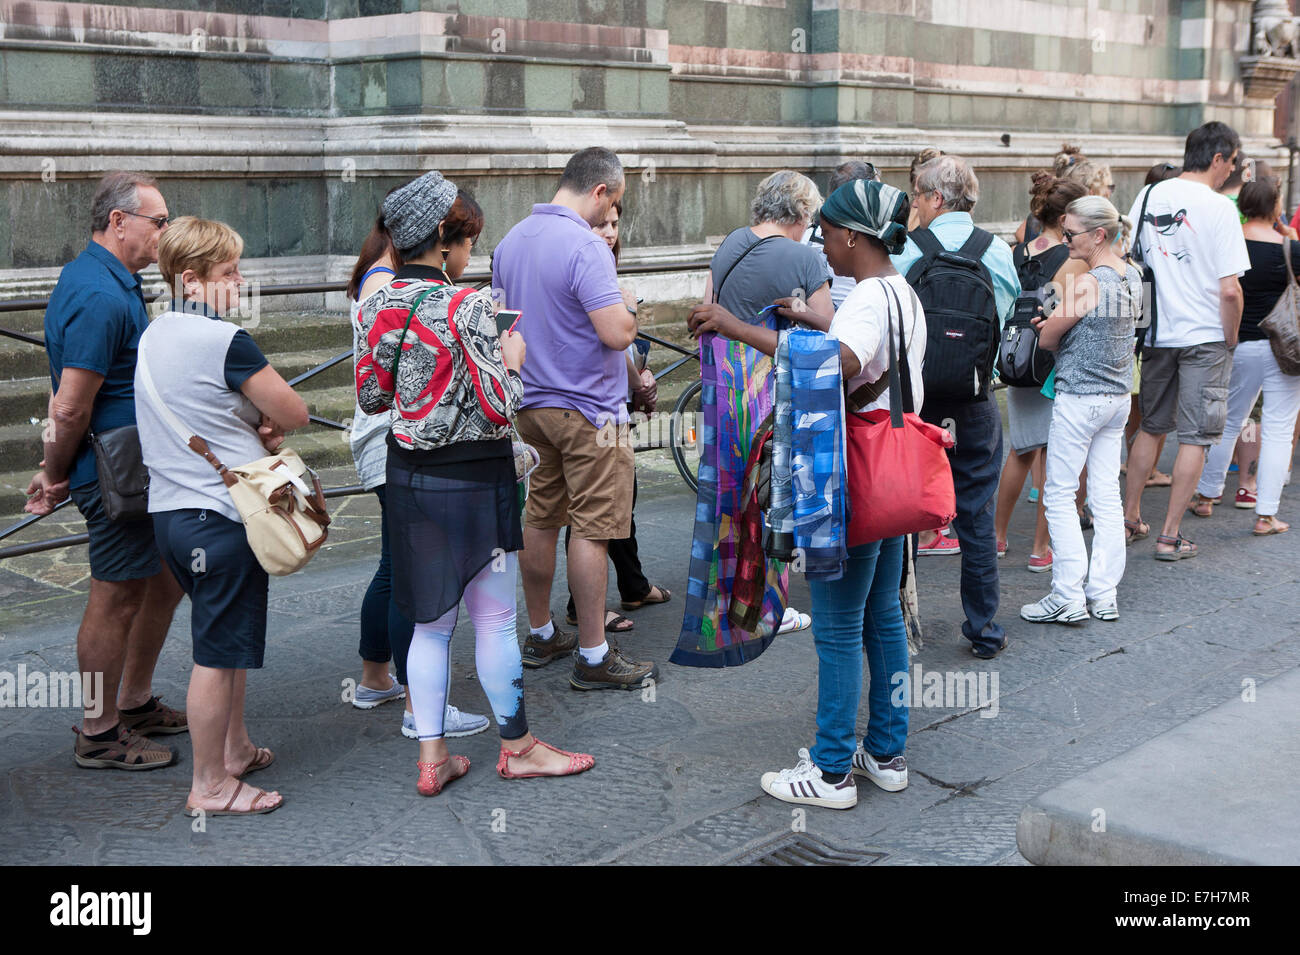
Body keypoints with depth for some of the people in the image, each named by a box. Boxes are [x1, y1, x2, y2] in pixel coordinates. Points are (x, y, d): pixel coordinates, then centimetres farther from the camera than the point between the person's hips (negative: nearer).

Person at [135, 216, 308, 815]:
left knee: (225, 641, 22)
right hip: (220, 515, -9)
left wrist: (251, 427, 4)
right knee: (219, 653, 1)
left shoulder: (155, 334, 10)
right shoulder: (224, 340, -17)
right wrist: (265, 419, 10)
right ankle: (210, 786, 10)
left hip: (170, 510, 9)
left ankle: (234, 749, 35)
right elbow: (295, 414, -10)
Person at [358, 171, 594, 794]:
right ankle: (517, 748, 22)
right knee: (494, 619, 8)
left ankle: (431, 757, 17)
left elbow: (370, 397, 9)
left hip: (408, 476, 6)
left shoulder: (377, 307, 2)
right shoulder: (467, 306, -18)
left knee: (430, 620, 14)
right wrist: (512, 360, -2)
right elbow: (499, 409, -19)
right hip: (472, 479, -6)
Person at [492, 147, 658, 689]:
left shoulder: (511, 241, 9)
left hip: (530, 405, 8)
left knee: (541, 520, 16)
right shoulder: (585, 246, -19)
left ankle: (540, 635, 27)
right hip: (587, 410, -8)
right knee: (592, 531, -3)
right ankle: (594, 657, 2)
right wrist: (626, 310, -4)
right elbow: (618, 333, -24)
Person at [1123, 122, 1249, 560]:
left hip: (1156, 332, 5)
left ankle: (1129, 516, 24)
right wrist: (1231, 338, -3)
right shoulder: (1218, 207, -13)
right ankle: (1169, 536, 4)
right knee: (1194, 437, 2)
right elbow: (1229, 289, -17)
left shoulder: (1148, 196, 4)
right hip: (1204, 336, -5)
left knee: (1150, 426, 19)